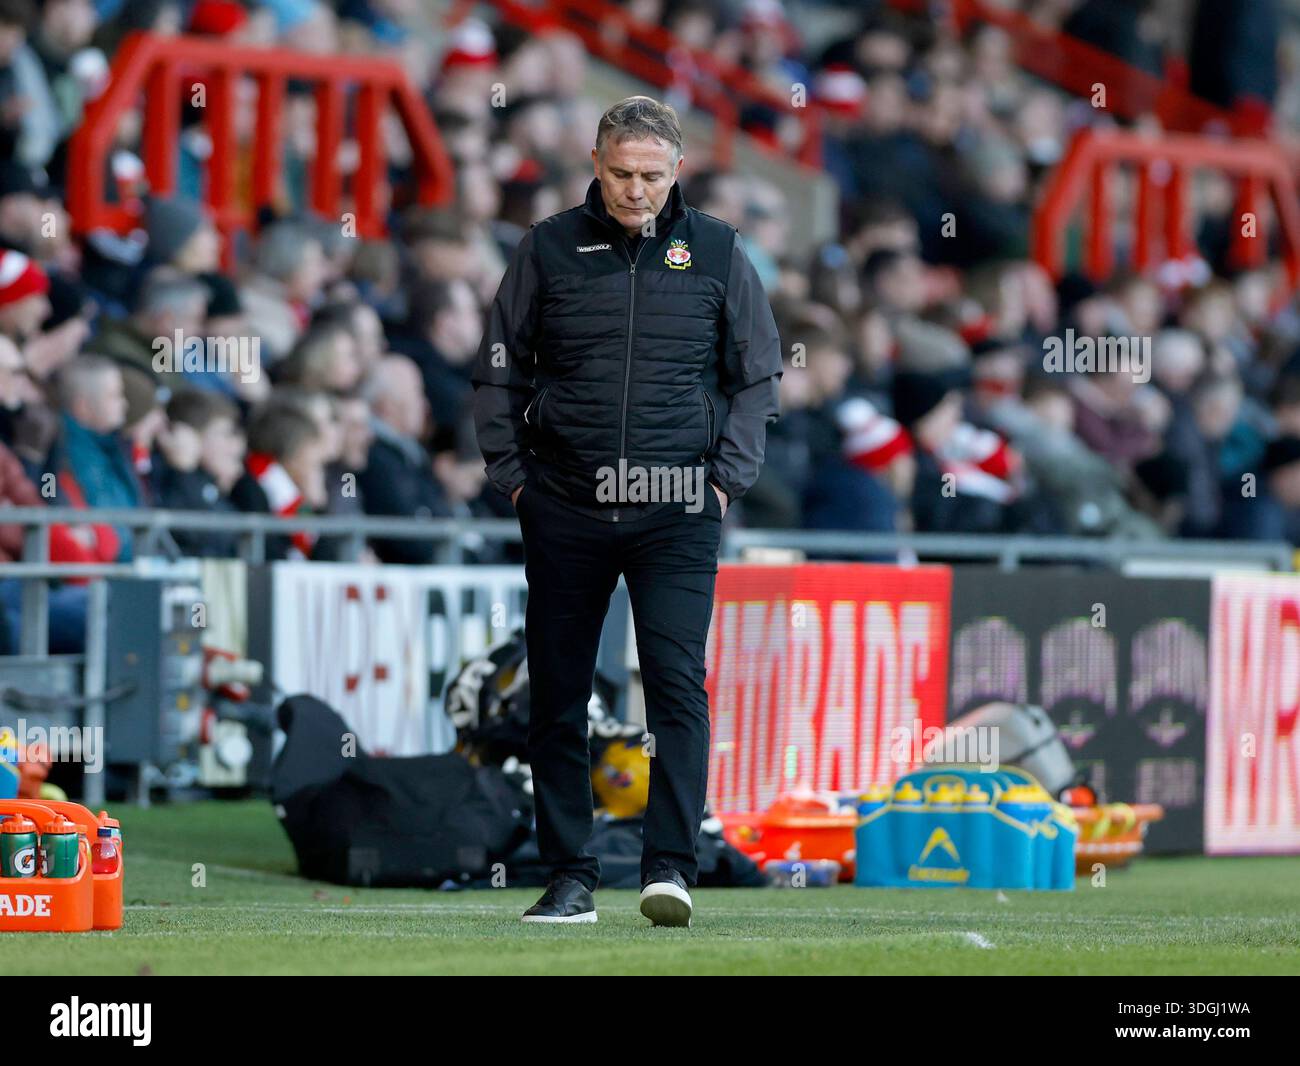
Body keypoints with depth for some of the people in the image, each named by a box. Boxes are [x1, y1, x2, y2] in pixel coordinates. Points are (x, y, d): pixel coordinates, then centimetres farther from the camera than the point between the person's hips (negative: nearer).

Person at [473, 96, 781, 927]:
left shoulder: (716, 251, 5)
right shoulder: (550, 249, 5)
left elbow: (758, 376, 11)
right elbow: (499, 369, 12)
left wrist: (726, 479, 1)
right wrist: (513, 475, 4)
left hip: (676, 512, -1)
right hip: (564, 507, 1)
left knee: (678, 684, -13)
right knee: (558, 696, 5)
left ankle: (670, 866, -14)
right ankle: (570, 876, 13)